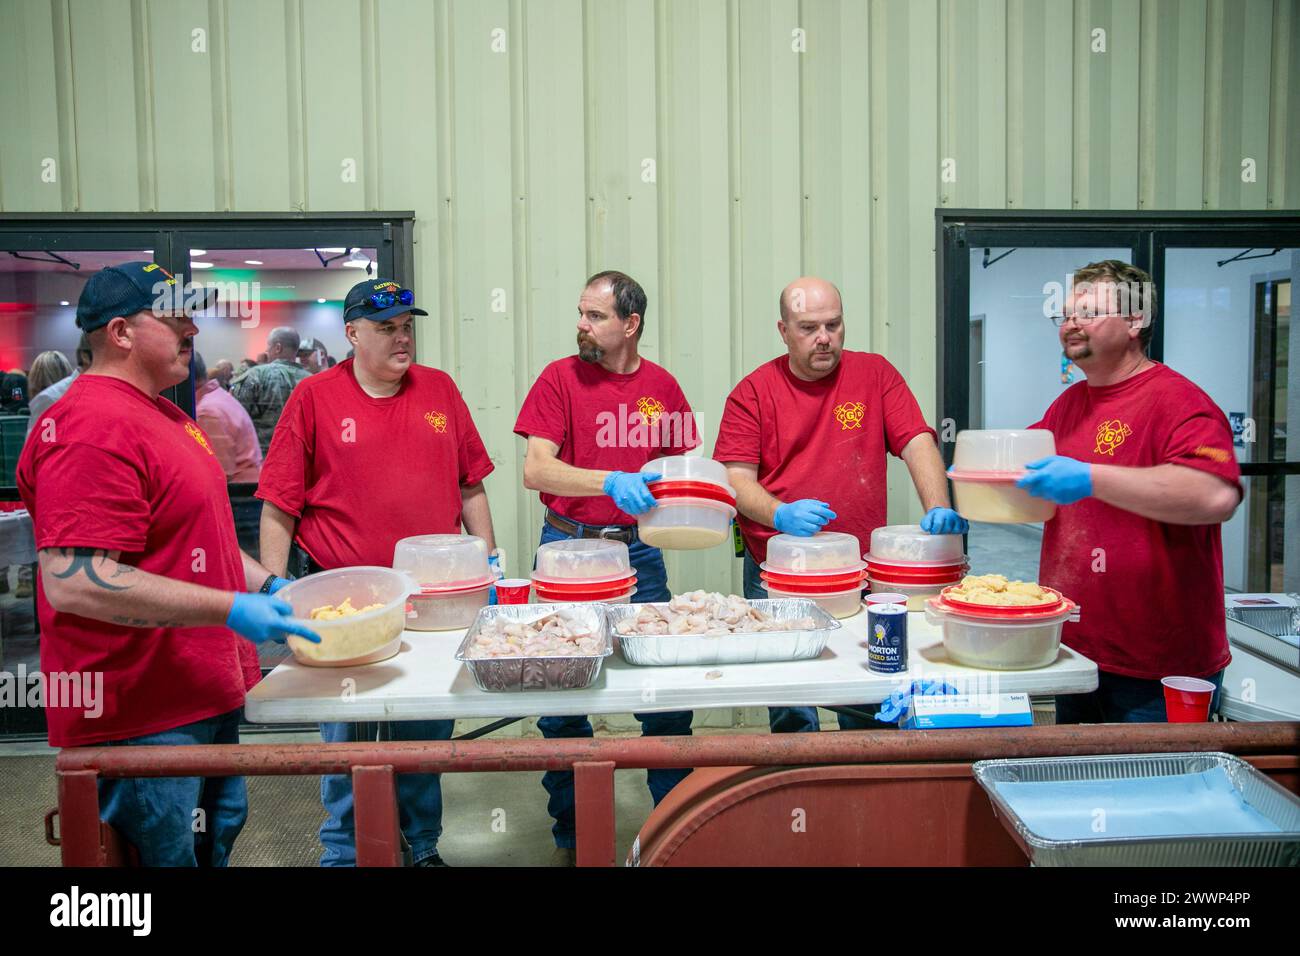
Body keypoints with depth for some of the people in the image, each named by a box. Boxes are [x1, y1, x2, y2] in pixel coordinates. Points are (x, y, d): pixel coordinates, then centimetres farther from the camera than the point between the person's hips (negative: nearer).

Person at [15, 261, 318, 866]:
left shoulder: (159, 414, 13)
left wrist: (268, 585, 12)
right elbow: (71, 581, -28)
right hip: (142, 716, -10)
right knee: (168, 855, 4)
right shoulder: (93, 426, -21)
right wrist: (230, 608, -28)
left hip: (206, 694, 10)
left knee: (217, 839, 22)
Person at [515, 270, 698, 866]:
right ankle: (569, 835, 25)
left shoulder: (661, 386, 6)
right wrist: (611, 481, -26)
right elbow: (535, 470, -12)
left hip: (638, 550, 2)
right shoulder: (560, 377, -2)